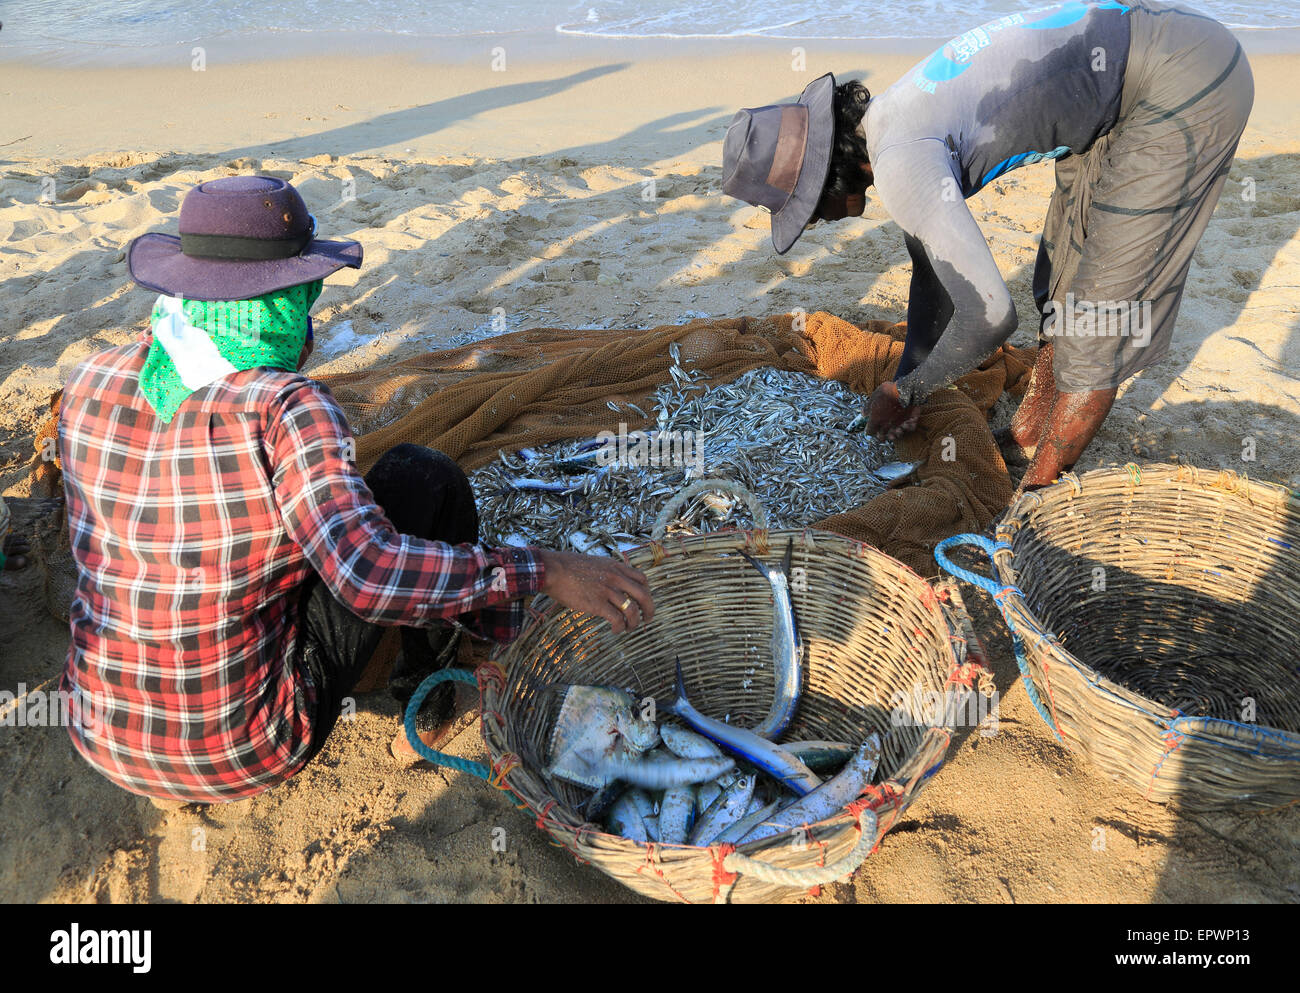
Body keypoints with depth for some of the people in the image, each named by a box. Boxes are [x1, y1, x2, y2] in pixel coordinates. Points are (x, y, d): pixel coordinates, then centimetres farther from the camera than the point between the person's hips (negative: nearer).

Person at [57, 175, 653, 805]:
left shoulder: (91, 384, -4)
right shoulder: (287, 408, -24)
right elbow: (372, 579, -36)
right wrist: (544, 569, -28)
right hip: (246, 756, -6)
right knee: (422, 472, 1)